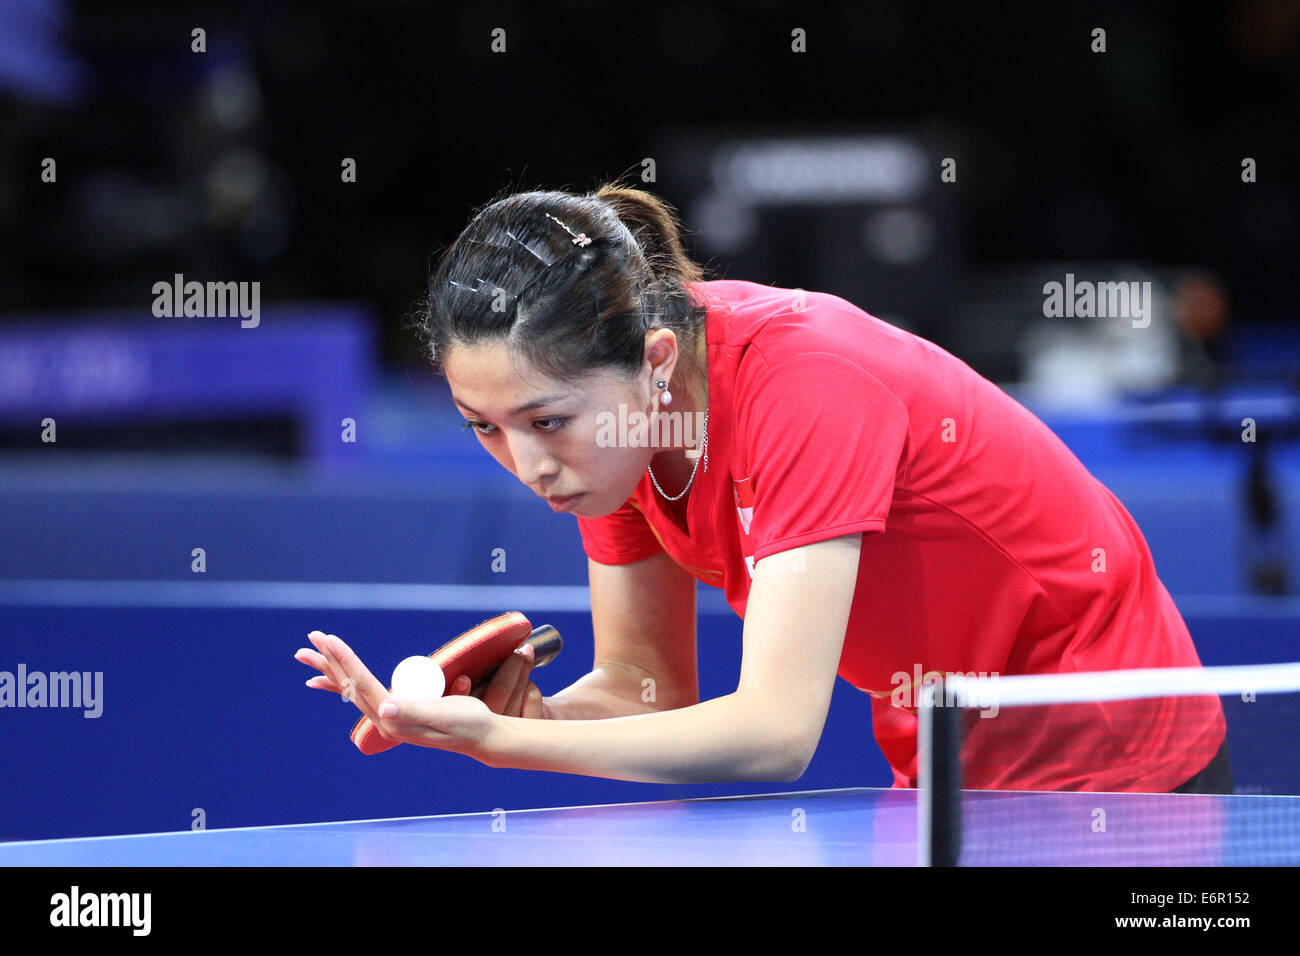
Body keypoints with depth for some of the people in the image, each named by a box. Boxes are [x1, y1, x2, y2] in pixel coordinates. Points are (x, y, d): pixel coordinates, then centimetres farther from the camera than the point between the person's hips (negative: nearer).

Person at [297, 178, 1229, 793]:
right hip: (945, 770, 7)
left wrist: (498, 739, -38)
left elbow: (775, 731, -34)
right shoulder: (607, 408, -8)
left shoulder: (804, 382, -30)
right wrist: (522, 713, -22)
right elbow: (646, 688, -1)